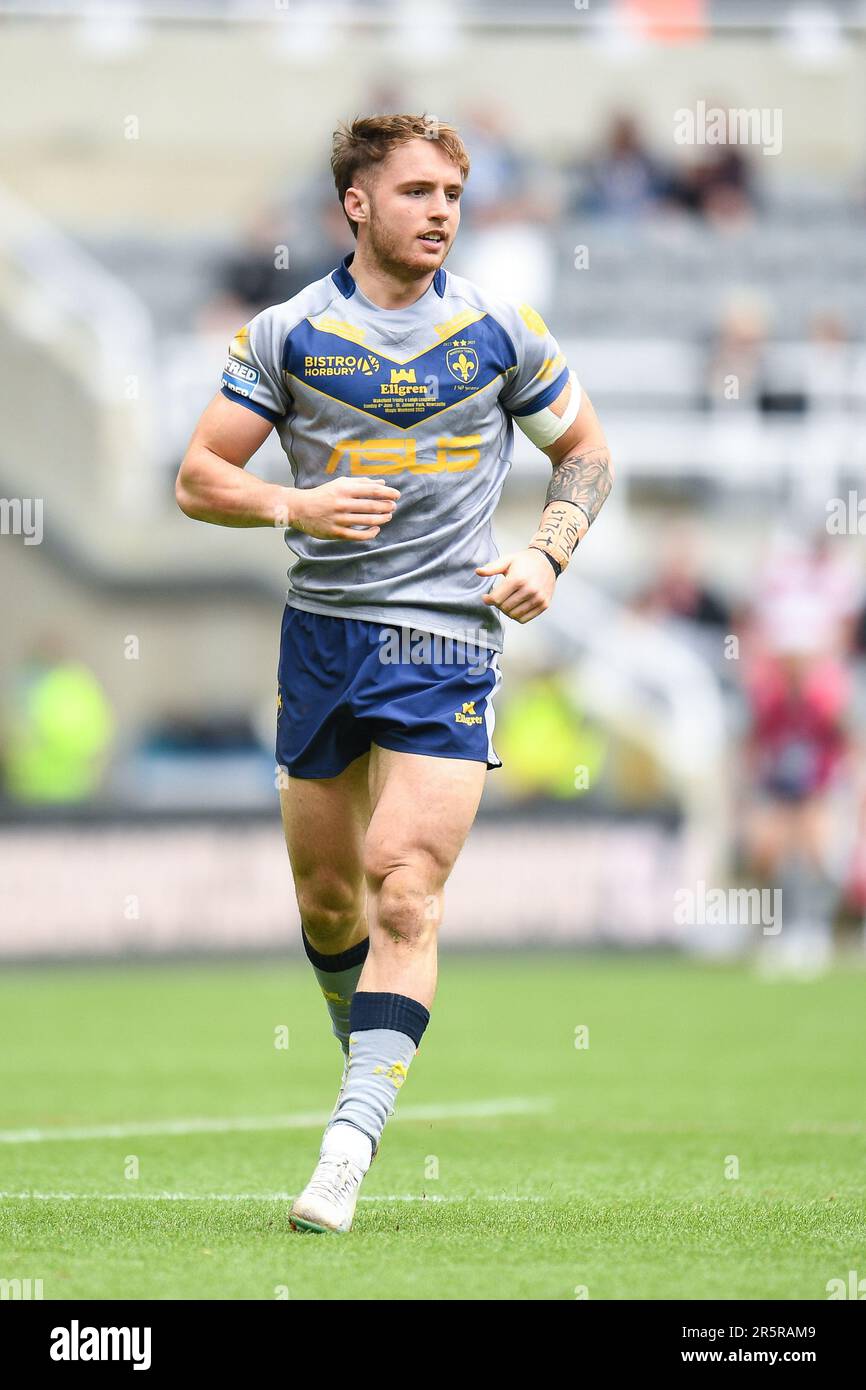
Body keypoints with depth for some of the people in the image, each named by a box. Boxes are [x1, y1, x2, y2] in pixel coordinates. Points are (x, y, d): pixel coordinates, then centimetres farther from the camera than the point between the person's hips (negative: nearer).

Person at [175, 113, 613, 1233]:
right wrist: (297, 505, -16)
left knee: (404, 892, -15)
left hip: (449, 638, -2)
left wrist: (547, 557, -2)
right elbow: (199, 479, 2)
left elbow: (585, 450, 14)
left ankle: (348, 1148, -21)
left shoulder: (502, 333, 1)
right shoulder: (286, 335, 1)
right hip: (322, 631, 2)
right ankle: (368, 1049, 39)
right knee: (325, 896, 10)